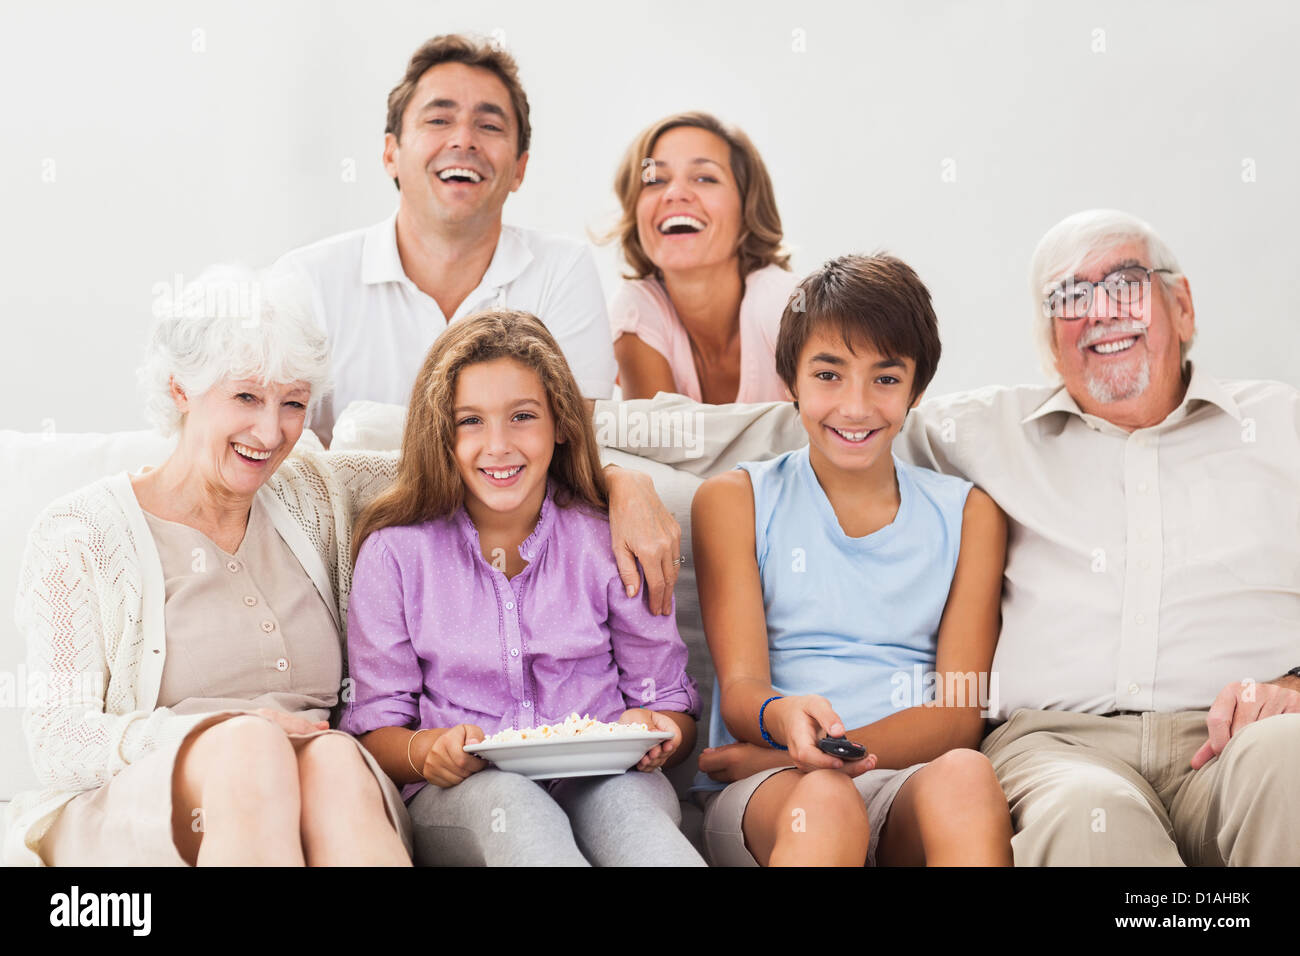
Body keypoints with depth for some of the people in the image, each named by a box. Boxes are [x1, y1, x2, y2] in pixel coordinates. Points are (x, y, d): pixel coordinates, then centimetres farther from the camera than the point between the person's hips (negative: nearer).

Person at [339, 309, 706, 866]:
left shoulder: (609, 543, 8)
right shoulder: (394, 553, 6)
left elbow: (674, 710, 12)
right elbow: (375, 728, 5)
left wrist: (654, 734, -13)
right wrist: (428, 752, -18)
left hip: (603, 782, 0)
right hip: (460, 797, 0)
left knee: (624, 797, -37)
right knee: (502, 797, -37)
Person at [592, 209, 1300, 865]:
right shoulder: (987, 432, 21)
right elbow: (803, 427, 22)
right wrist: (598, 418, 17)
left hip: (1237, 735, 1)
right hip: (1060, 740, -1)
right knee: (1083, 814, -38)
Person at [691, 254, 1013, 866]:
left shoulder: (968, 513, 17)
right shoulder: (735, 500, 14)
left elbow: (960, 714, 6)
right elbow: (739, 688, 1)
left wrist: (830, 750, -12)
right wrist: (782, 718, -25)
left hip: (913, 778, 1)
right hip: (768, 793, -1)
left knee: (963, 775, -36)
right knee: (825, 803, -38)